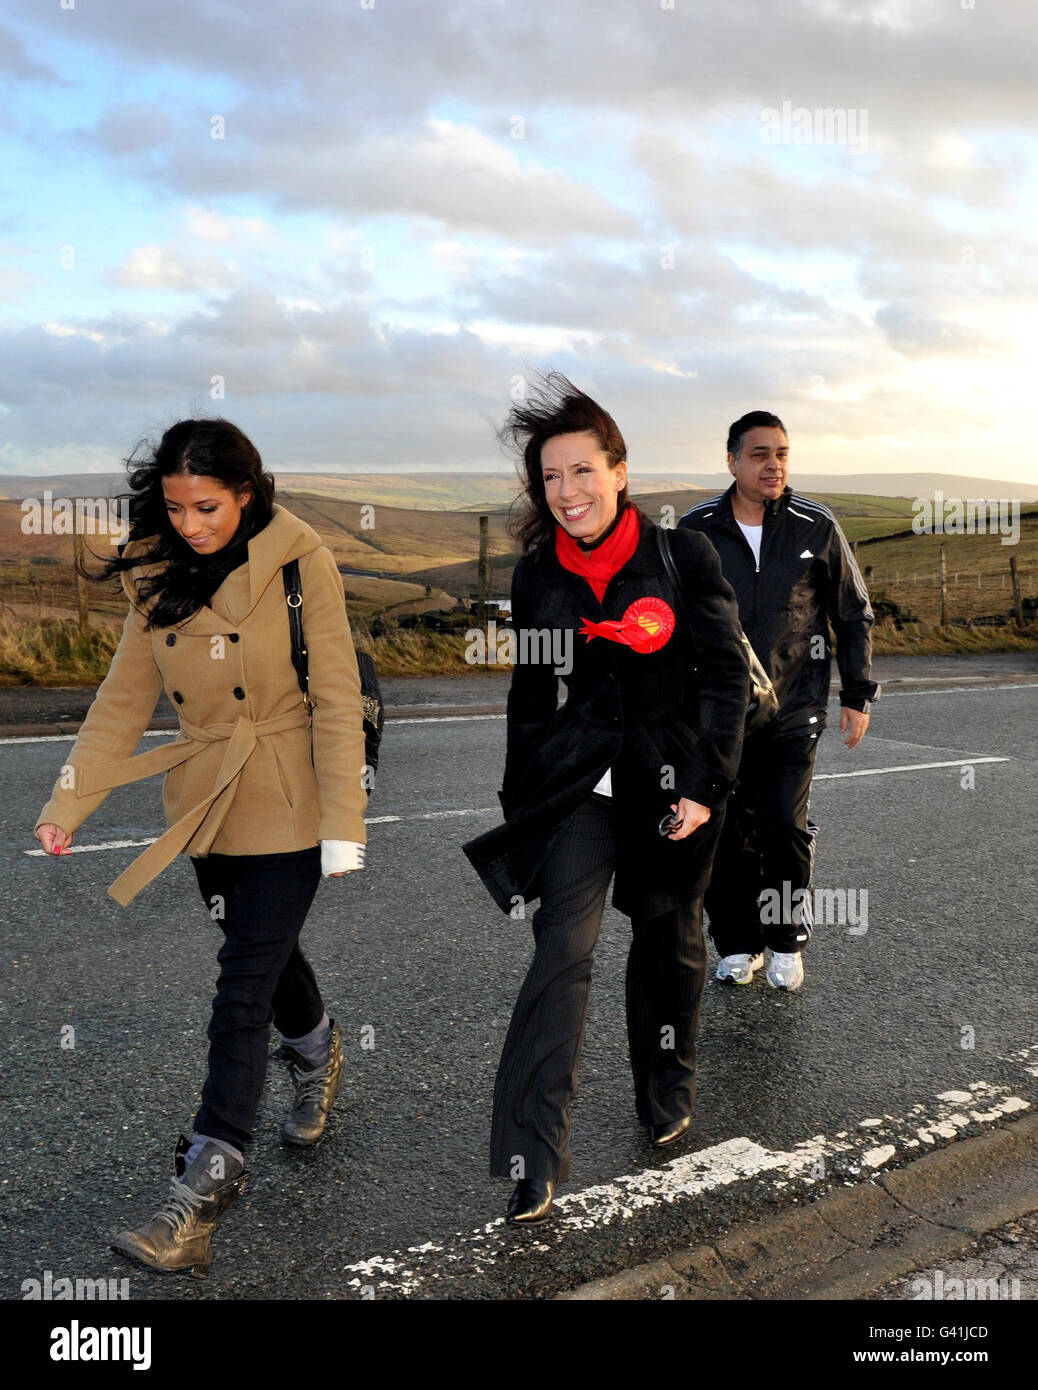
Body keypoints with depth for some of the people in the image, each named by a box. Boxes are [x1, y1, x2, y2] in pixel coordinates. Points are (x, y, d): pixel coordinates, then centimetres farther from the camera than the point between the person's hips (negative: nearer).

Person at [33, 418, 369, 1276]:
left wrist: (344, 825, -15)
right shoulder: (158, 575, 4)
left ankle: (205, 1189, 1)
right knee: (263, 953, 20)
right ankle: (318, 1053, 50)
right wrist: (69, 804, 2)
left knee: (244, 992, -6)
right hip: (206, 803, 5)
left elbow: (337, 700, -11)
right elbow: (125, 698, 7)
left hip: (287, 807, -5)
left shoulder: (300, 562, -11)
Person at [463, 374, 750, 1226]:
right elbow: (530, 698, 10)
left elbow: (727, 676, -4)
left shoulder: (683, 559, -6)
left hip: (671, 779, 0)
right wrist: (518, 805, 11)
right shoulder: (536, 576, 2)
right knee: (562, 954, -11)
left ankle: (668, 1096, 41)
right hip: (577, 785, 1)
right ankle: (533, 1165, -6)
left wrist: (707, 785, -10)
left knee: (669, 943, 16)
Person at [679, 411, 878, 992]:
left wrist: (858, 697, 6)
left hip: (795, 711, -1)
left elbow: (854, 615, 7)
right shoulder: (696, 530, -1)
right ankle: (737, 944, 23)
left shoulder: (817, 527, -2)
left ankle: (787, 943, 17)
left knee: (785, 827, -5)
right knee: (727, 832, 5)